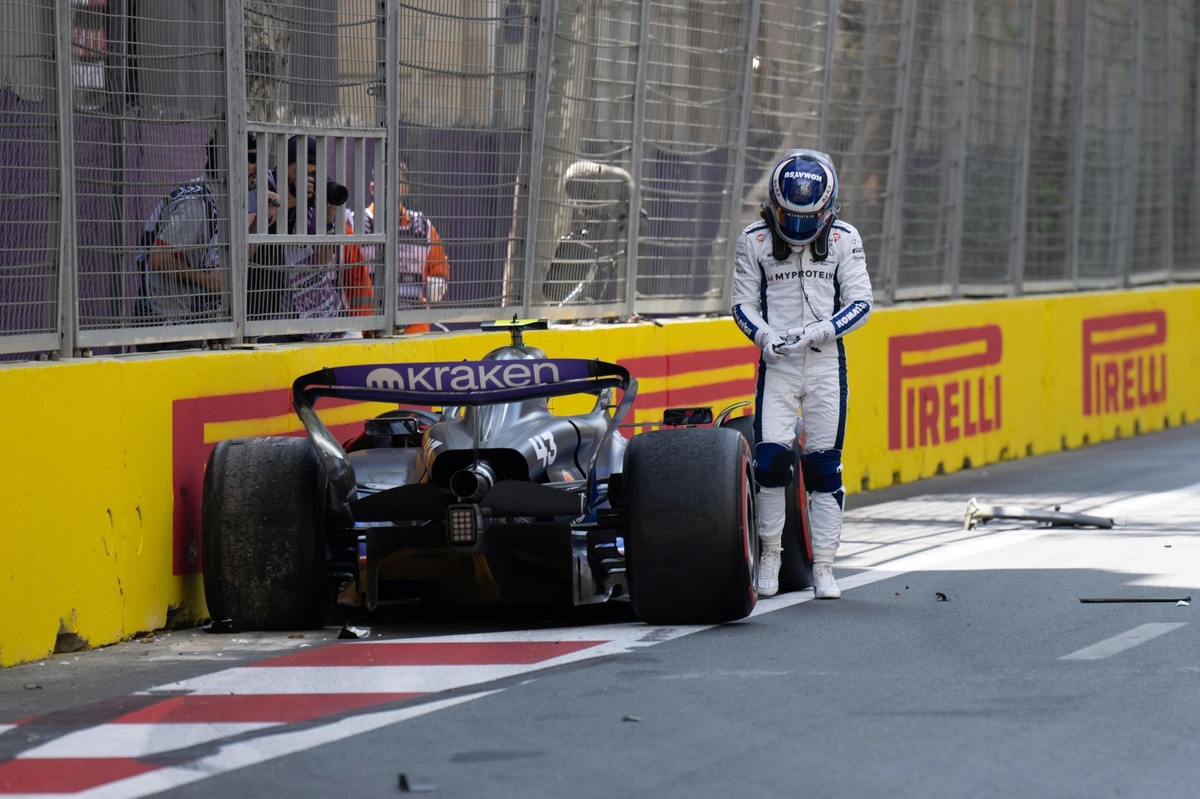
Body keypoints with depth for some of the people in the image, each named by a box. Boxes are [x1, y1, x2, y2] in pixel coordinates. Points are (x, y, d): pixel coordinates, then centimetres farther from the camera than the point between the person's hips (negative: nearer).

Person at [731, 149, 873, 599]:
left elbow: (859, 304, -2)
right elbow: (743, 303, 5)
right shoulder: (755, 241, 1)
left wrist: (816, 332, -16)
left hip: (826, 363, 0)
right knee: (770, 458, -11)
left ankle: (823, 567, 7)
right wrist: (764, 336, -15)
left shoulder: (844, 240, 0)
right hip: (776, 364, 0)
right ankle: (770, 554, 6)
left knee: (824, 465, 0)